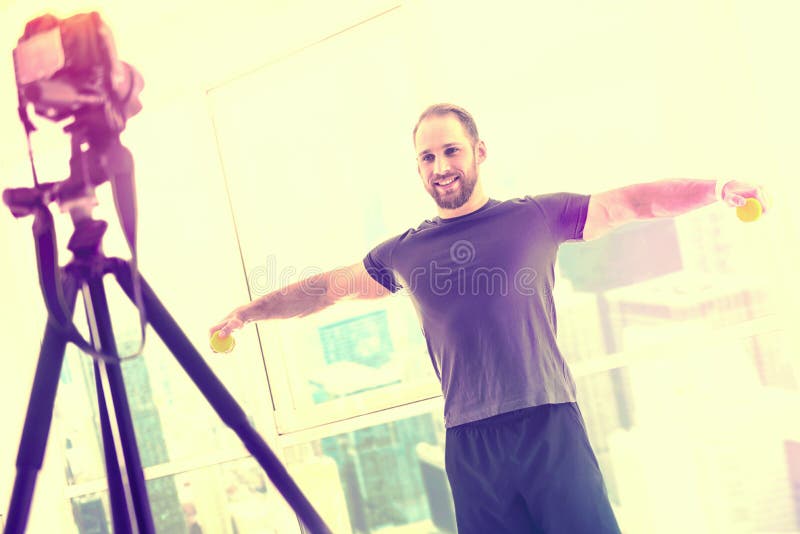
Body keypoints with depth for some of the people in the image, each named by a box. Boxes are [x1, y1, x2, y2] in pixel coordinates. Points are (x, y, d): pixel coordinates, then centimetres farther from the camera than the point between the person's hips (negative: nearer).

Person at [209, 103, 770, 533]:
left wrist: (719, 188, -11)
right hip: (470, 443, 2)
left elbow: (632, 201, 1)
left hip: (550, 426, -2)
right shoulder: (405, 252, 13)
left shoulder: (537, 217, 6)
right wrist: (248, 312, 25)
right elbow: (325, 287, 22)